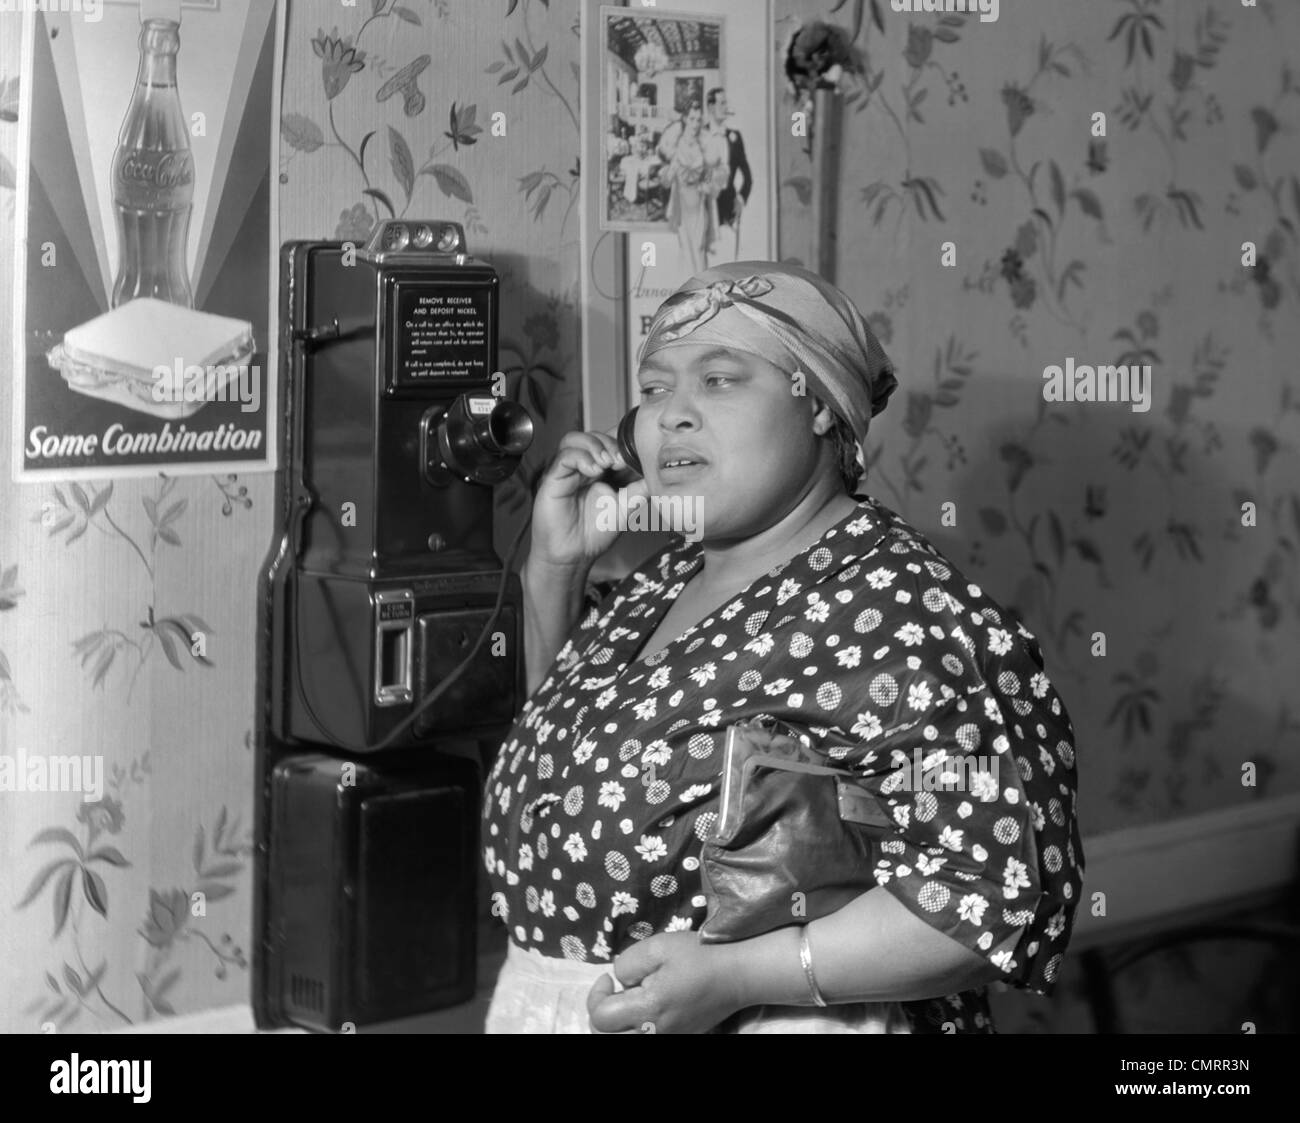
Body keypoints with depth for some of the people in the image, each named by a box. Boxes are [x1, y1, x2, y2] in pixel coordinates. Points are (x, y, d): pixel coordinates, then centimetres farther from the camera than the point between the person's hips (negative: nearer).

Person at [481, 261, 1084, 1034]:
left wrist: (730, 977, -29)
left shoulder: (900, 614, -20)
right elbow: (577, 729, 22)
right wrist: (555, 566, 4)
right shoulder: (670, 579, 4)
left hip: (762, 1014, -8)